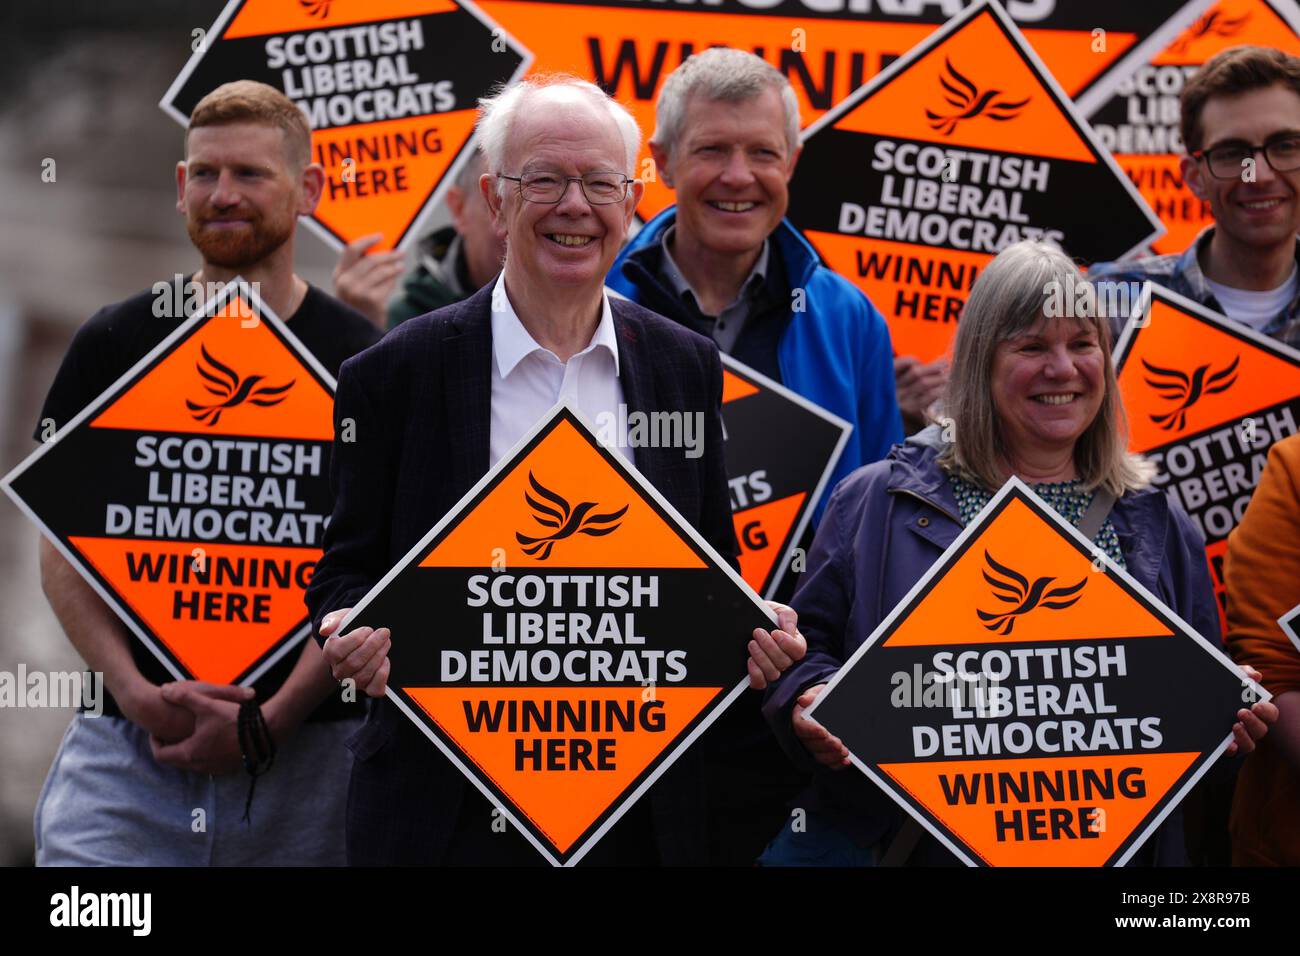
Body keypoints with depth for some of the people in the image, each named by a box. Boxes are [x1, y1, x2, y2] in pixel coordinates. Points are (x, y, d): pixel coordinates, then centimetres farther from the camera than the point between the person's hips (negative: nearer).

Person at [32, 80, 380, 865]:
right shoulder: (114, 345, 8)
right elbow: (65, 547, 6)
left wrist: (273, 718, -12)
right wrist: (136, 690, -9)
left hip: (306, 751, -1)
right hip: (128, 747, 1)